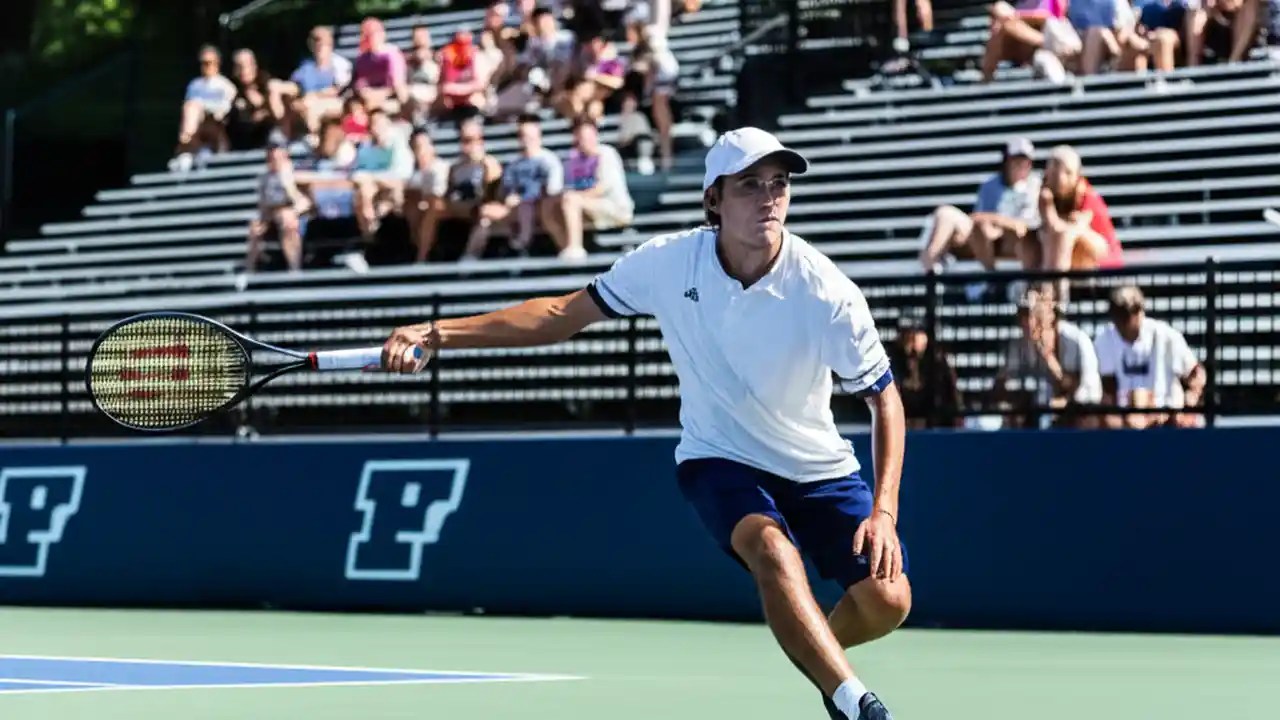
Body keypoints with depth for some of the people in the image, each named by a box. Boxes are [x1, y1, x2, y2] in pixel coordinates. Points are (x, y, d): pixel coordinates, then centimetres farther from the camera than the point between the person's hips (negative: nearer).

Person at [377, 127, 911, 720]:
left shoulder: (825, 292, -23)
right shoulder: (668, 262, -17)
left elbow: (885, 398, -13)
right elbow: (566, 314, -5)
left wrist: (883, 511, -25)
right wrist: (438, 335, -12)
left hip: (818, 468, 1)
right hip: (718, 459, -1)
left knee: (886, 600, -12)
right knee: (772, 547, -33)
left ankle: (818, 652, 24)